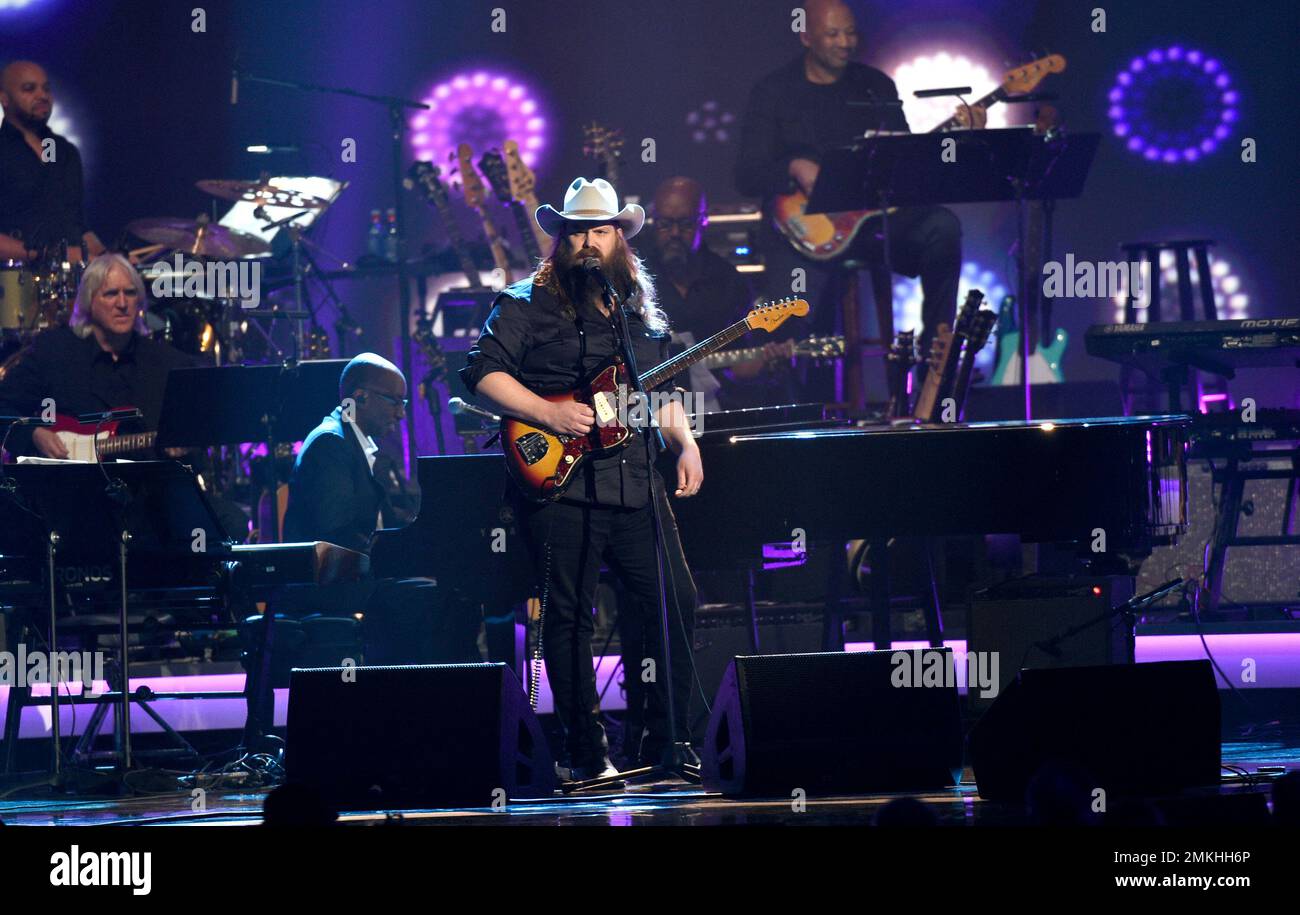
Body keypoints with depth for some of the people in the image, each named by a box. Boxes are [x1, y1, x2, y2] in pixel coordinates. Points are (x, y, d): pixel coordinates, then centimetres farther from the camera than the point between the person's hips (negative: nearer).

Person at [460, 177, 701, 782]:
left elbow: (662, 393, 26)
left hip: (635, 485, 5)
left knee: (678, 602, 0)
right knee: (569, 616, -4)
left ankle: (666, 742, 12)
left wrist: (685, 443, 9)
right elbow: (482, 371, -7)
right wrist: (548, 413, -15)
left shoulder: (641, 311, 19)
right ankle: (585, 752, 3)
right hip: (560, 486, -5)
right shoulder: (528, 304, 2)